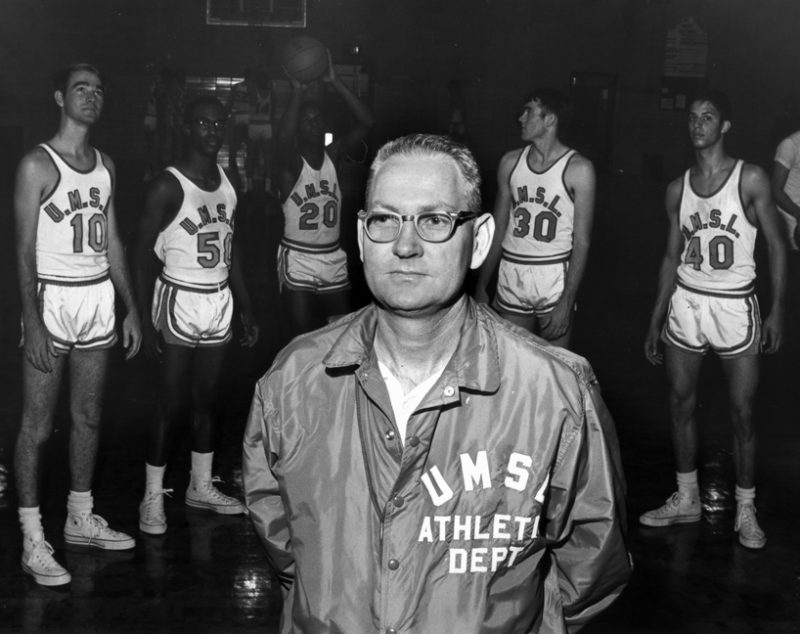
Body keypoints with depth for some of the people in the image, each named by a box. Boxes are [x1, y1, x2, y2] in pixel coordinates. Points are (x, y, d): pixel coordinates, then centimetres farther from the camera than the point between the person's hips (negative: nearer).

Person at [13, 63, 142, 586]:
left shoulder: (105, 164, 12)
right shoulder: (38, 164, -7)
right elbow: (25, 249, -10)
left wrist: (131, 307, 11)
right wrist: (33, 321, -17)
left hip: (99, 299, 6)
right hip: (53, 298, -6)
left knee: (89, 416, 13)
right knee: (39, 425, -2)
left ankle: (81, 518, 27)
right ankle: (33, 540, 5)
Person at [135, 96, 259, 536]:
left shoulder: (227, 184, 9)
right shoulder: (169, 186, -12)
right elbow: (144, 255, -11)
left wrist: (246, 309, 15)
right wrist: (146, 321, -16)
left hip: (219, 302, 6)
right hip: (179, 301, -6)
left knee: (207, 399, 13)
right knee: (173, 404, -3)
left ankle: (201, 487, 26)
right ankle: (152, 498, 8)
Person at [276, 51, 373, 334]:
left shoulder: (334, 155, 3)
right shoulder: (292, 163, -9)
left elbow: (365, 122, -9)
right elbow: (284, 138, -33)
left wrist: (334, 82, -16)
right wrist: (297, 91, -30)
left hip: (334, 261, 4)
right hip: (297, 264, -4)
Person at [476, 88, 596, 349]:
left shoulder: (578, 169, -8)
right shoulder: (510, 162, 6)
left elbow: (582, 242, -9)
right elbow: (498, 229, 11)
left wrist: (566, 302, -16)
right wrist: (481, 286, 9)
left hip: (555, 279, -3)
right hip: (511, 278, 4)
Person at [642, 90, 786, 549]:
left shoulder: (750, 179, -5)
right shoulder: (678, 189, 7)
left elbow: (777, 246, -3)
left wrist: (778, 309, -11)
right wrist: (656, 320, 10)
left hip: (734, 305, -4)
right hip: (686, 303, 4)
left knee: (743, 412, -1)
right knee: (681, 403, 9)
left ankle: (746, 510, 11)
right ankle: (687, 499, 23)